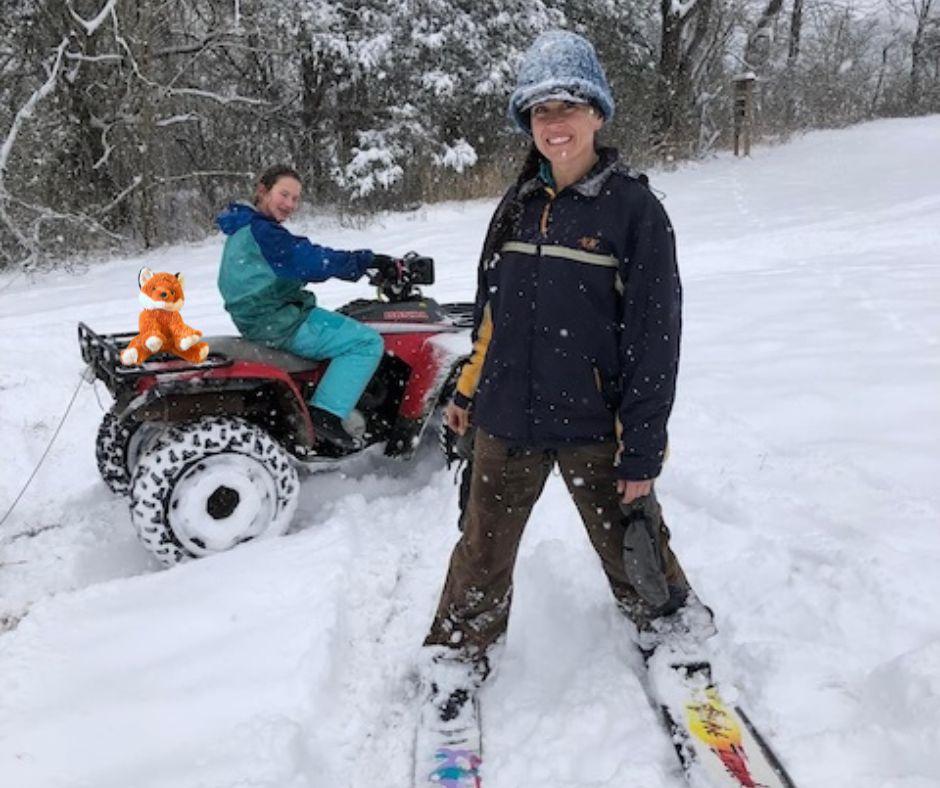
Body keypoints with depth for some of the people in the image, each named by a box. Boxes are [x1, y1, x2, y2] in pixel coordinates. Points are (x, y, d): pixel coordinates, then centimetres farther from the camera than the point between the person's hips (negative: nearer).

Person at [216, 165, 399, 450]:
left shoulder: (245, 230, 16)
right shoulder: (261, 231, -18)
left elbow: (306, 258, 16)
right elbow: (313, 262, -25)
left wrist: (361, 264, 8)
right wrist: (367, 261, -19)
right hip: (278, 323, -11)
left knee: (347, 330, 31)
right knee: (367, 342, -13)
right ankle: (326, 414, -17)